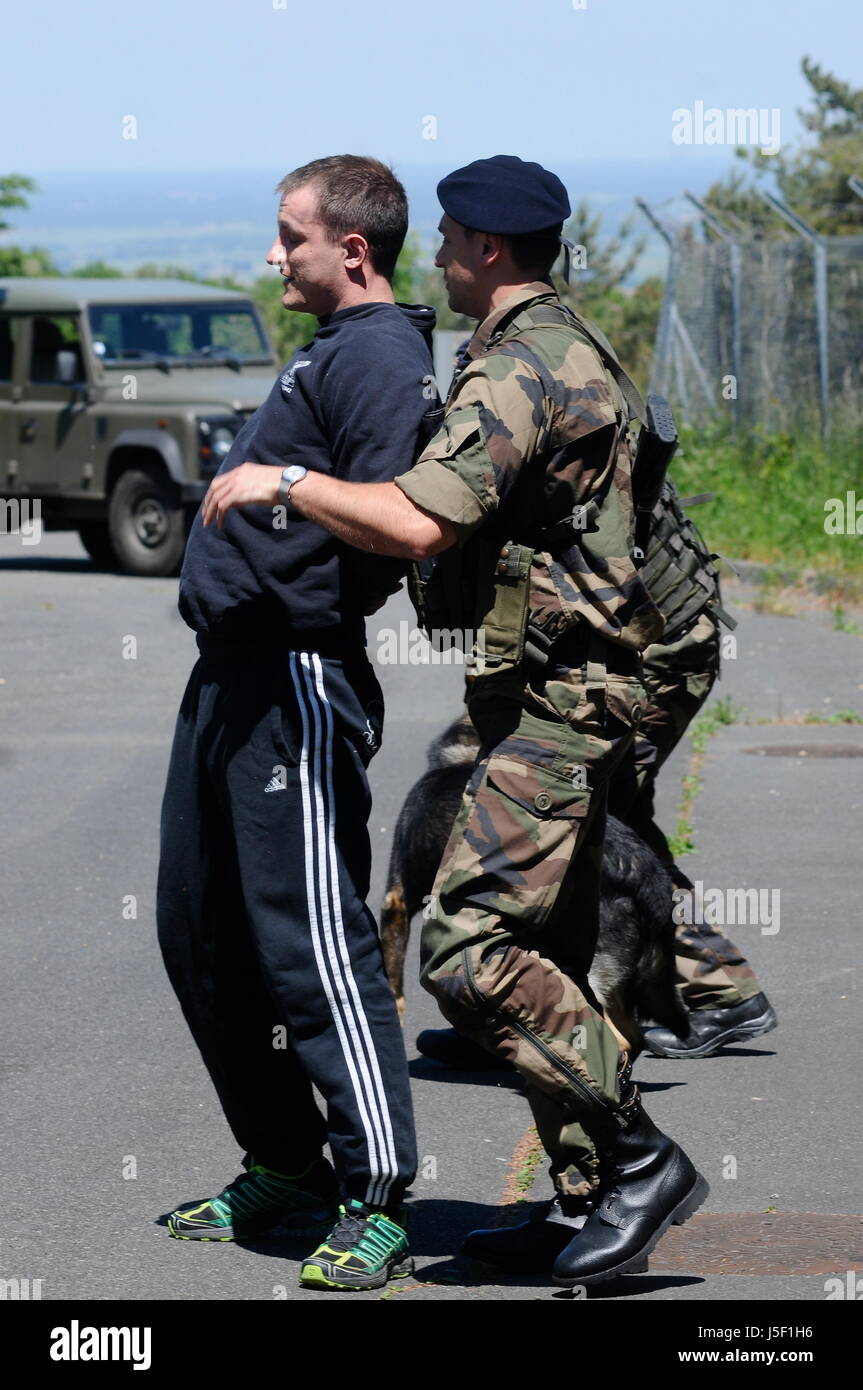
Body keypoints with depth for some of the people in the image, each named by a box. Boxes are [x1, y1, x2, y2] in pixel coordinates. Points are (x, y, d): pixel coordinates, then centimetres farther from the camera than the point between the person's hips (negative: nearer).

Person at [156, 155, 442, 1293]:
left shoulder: (379, 357, -12)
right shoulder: (330, 352, 20)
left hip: (300, 679, -11)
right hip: (231, 681, 11)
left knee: (313, 941, -10)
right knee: (201, 937, 15)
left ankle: (378, 1206, -6)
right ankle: (283, 1169, 26)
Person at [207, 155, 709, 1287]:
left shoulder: (519, 366, -17)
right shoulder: (571, 350, 16)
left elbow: (418, 521, -30)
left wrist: (279, 482, -18)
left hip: (553, 703, -11)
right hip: (562, 695, 11)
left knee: (470, 950, -15)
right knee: (546, 960, 12)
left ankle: (640, 1159, -12)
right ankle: (587, 1205, 15)